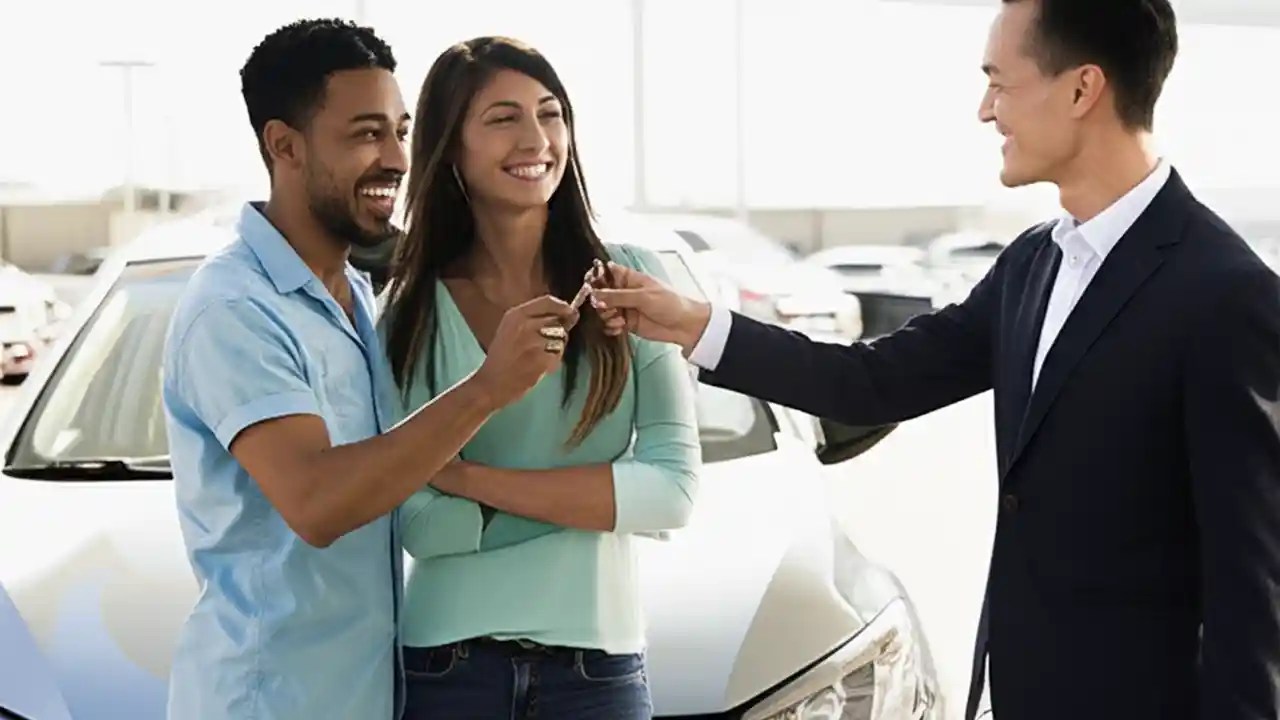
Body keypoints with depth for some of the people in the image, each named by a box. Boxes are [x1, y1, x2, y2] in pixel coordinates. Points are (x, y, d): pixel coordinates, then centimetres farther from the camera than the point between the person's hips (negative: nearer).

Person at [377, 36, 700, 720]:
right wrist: (596, 495, -12)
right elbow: (420, 525, -10)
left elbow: (675, 488, -11)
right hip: (447, 662, 0)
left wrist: (471, 477, -13)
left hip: (598, 664, 1)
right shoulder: (411, 310, -2)